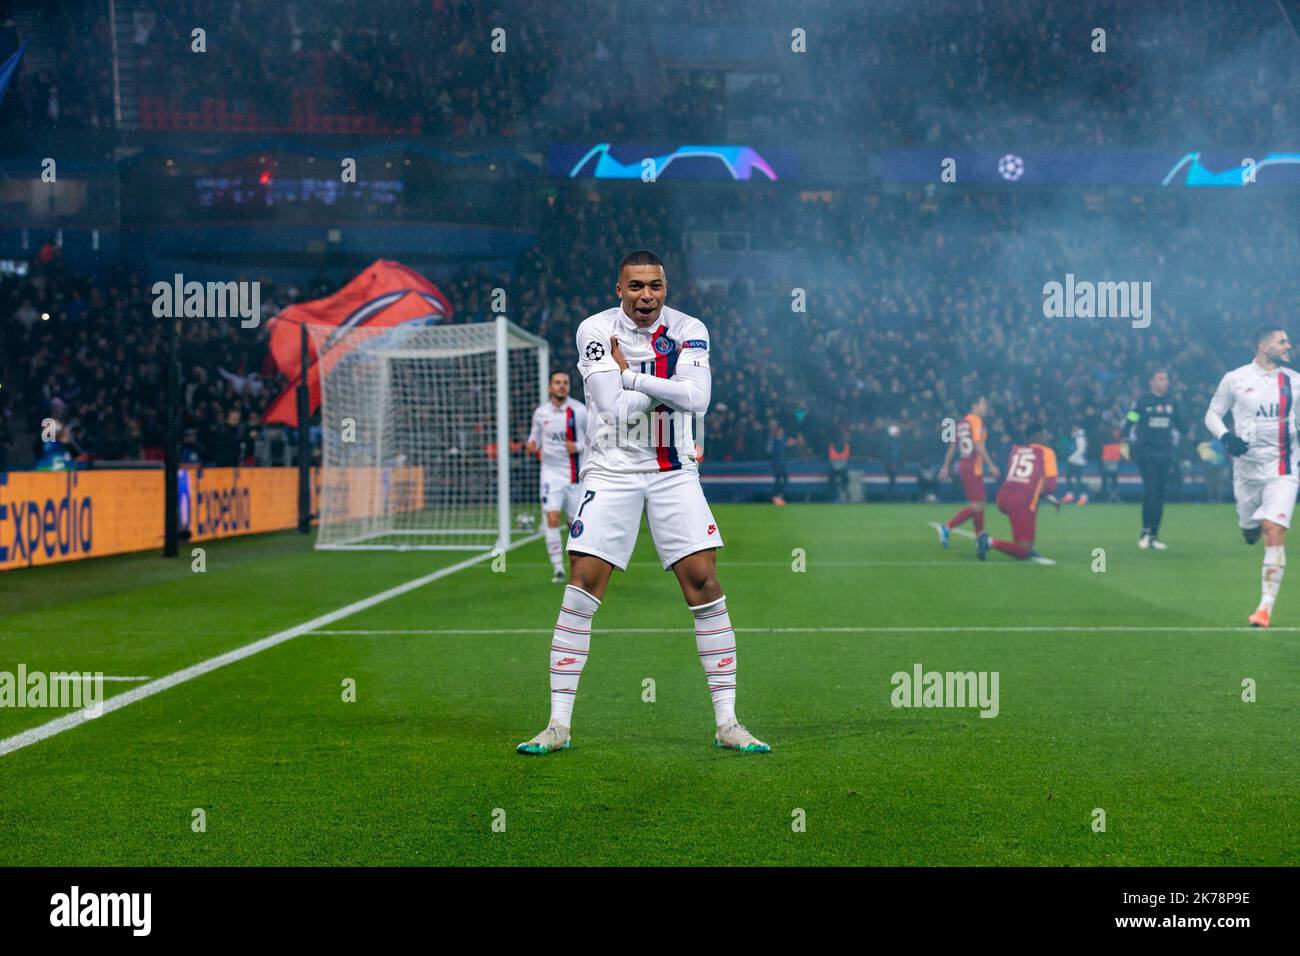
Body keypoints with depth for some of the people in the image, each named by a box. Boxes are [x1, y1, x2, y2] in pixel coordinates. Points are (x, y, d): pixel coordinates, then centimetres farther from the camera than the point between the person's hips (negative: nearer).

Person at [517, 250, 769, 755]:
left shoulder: (688, 331, 0)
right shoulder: (595, 330, -5)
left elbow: (697, 398, -17)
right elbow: (614, 407, -17)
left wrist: (632, 376, -17)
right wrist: (668, 383, -11)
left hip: (674, 474, 2)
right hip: (611, 472, -1)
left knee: (705, 584, -5)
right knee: (581, 588, -8)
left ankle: (727, 722, 3)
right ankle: (558, 724, 0)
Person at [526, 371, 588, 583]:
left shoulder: (580, 411, -5)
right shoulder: (540, 412, 2)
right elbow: (535, 434, 17)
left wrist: (578, 446, -16)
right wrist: (532, 444, -5)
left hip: (575, 474, -1)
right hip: (551, 472, 1)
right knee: (552, 519, -14)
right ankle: (557, 568, -10)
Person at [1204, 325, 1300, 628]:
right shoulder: (1235, 379, -2)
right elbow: (1213, 414, 6)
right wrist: (1226, 436, -13)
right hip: (1247, 466, 0)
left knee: (1274, 532, -14)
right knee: (1250, 531, 11)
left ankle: (1266, 606, -12)